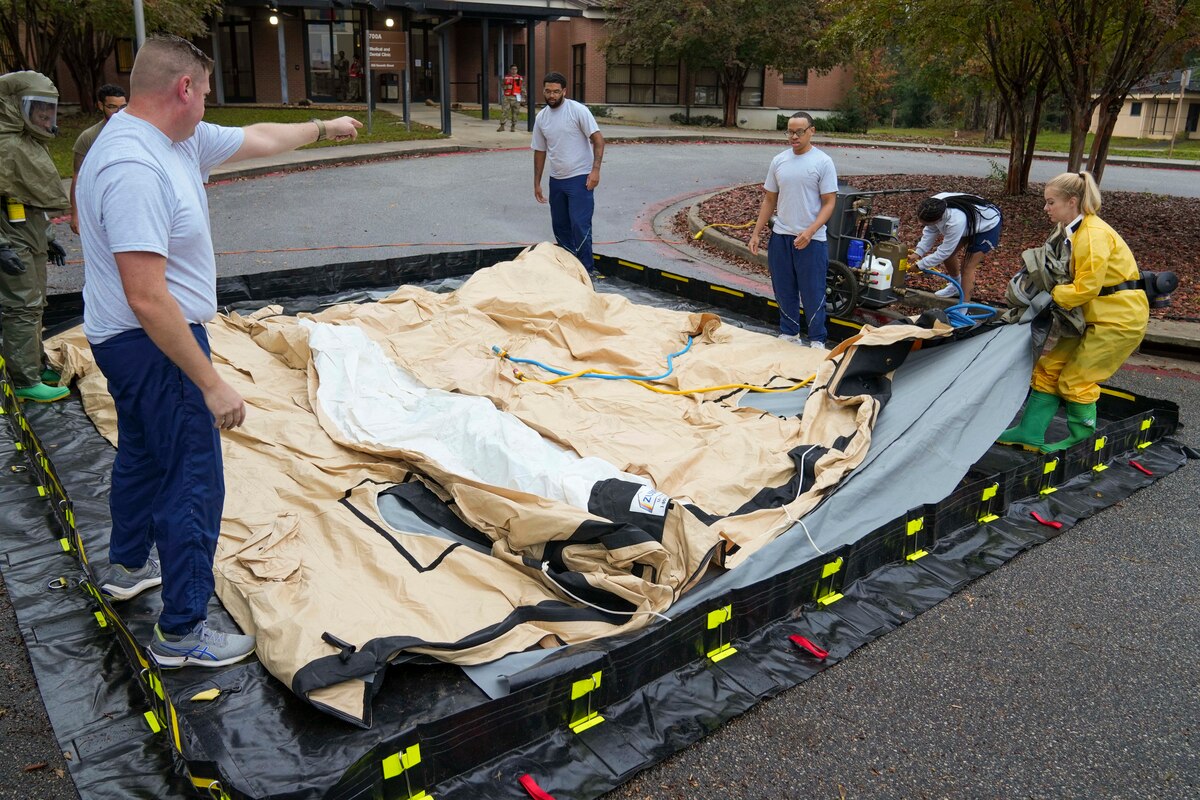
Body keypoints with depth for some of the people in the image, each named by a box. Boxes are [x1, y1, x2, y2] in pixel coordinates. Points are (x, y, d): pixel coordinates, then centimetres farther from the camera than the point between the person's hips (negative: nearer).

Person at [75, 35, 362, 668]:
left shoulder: (179, 140, 3)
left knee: (143, 454, 26)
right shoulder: (134, 167, -28)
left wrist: (323, 128, 34)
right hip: (154, 346, -11)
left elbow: (256, 139, 21)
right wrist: (211, 384, -28)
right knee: (193, 481, -4)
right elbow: (147, 298, -31)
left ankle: (128, 567, 48)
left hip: (134, 345, 11)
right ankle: (181, 633, 8)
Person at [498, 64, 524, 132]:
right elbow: (503, 86, 13)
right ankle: (502, 126, -4)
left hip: (516, 98, 0)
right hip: (507, 97, 0)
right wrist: (507, 87, -8)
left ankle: (513, 126, 12)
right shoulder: (506, 77, 9)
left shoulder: (520, 78, 6)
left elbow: (522, 88, 7)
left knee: (515, 112, 1)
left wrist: (523, 97, 1)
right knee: (504, 111, -7)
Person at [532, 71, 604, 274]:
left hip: (580, 178, -6)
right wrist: (537, 183, 14)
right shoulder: (541, 118, 7)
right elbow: (540, 151, 14)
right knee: (559, 225, 12)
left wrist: (595, 170, -21)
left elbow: (598, 139, -12)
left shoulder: (578, 110, -10)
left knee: (580, 225, -10)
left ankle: (587, 269, 0)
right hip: (556, 179, 6)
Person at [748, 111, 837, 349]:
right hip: (780, 236, 5)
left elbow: (829, 203, -8)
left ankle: (817, 340, 13)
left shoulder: (823, 162, -6)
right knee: (784, 289, 12)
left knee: (812, 293, 1)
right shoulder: (779, 161, 8)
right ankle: (789, 333, 28)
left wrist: (809, 232, -21)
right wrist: (756, 233, 8)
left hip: (811, 239, -4)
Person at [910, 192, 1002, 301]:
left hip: (987, 225, -7)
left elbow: (943, 252, -32)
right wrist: (918, 252, -13)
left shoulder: (955, 222, -45)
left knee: (967, 267, -14)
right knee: (948, 253, 10)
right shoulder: (934, 206, -27)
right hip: (969, 222, 7)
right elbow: (930, 230, -8)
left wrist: (919, 265, -23)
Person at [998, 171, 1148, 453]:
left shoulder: (1093, 234, -20)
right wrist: (1049, 293, -3)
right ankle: (1030, 433, 9)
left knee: (1077, 379, -4)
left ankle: (1082, 440, 14)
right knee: (1051, 366, 5)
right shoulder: (1073, 231, 10)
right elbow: (1078, 279, 14)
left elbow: (1087, 287, -24)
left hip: (1121, 317, -9)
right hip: (1097, 314, 10)